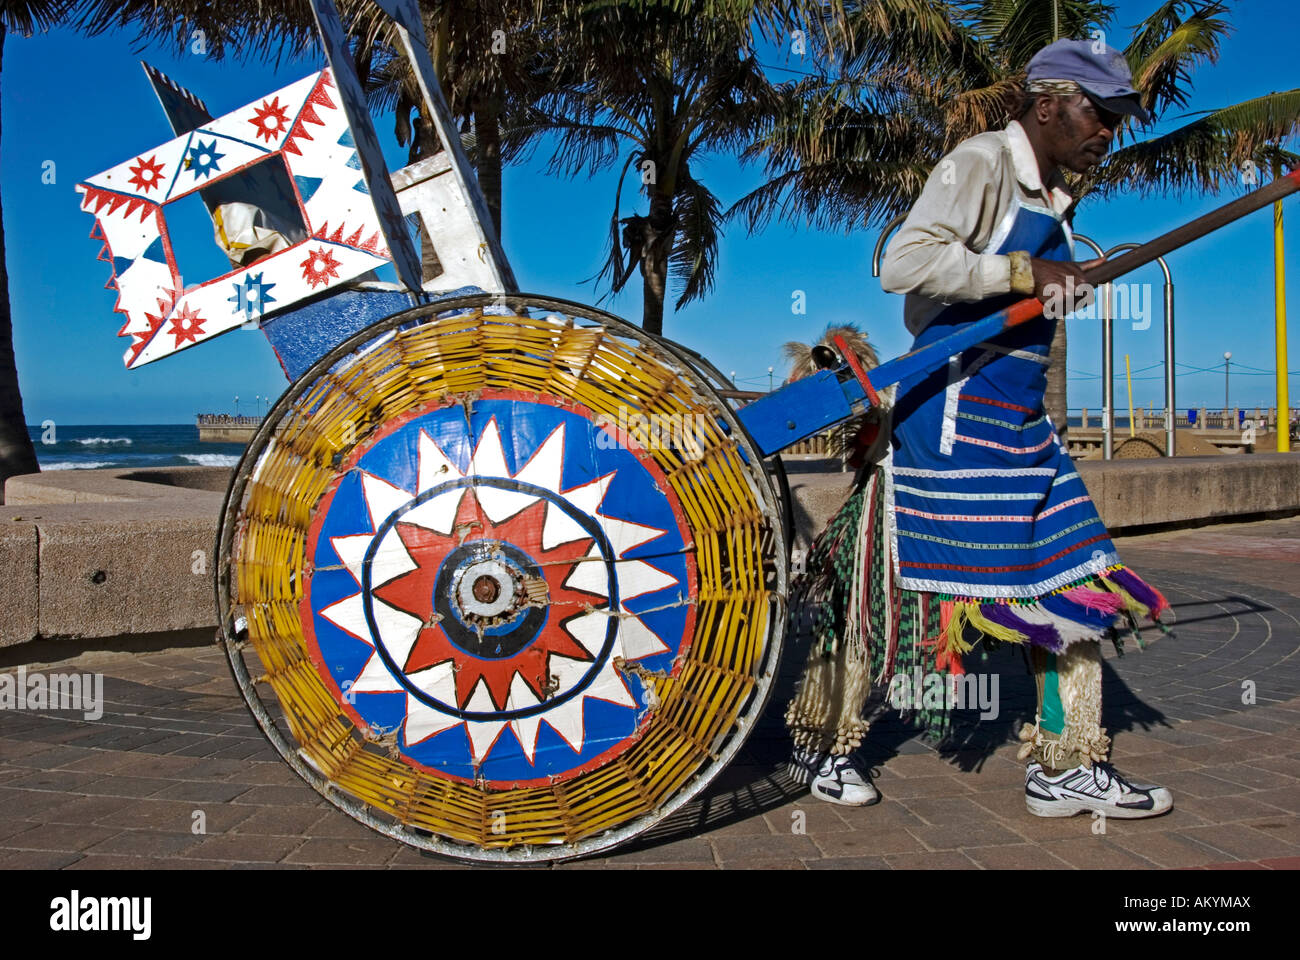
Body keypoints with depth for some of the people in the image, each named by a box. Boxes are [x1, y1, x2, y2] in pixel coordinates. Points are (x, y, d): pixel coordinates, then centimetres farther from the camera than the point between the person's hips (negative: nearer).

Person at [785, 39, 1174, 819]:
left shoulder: (1051, 199, 17)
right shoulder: (981, 165, -10)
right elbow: (905, 263, -25)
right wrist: (1025, 273, -24)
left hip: (1020, 424, 9)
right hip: (951, 417, -9)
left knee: (1074, 585, 7)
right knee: (890, 590, 0)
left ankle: (1067, 768, 17)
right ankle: (821, 746, 19)